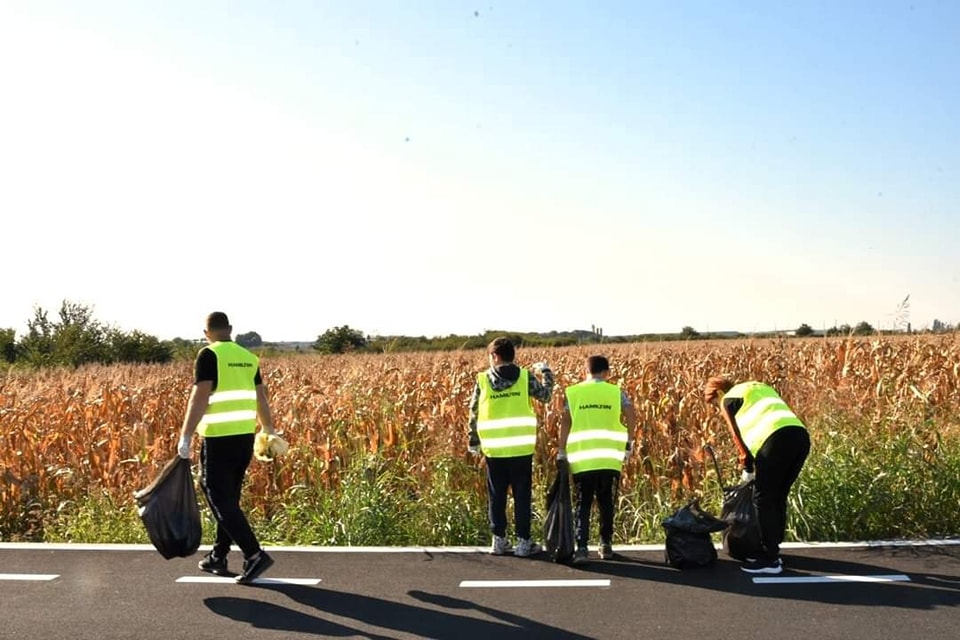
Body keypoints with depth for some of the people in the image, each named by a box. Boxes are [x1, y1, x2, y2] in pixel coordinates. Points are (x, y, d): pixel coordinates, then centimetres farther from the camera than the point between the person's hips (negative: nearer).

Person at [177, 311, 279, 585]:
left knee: (220, 499, -3)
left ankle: (254, 555, -12)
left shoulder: (208, 355, -8)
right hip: (245, 437, 7)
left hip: (219, 438, -7)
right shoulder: (248, 357, 10)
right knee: (229, 497, 16)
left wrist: (186, 436, -14)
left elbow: (199, 398, -16)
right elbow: (261, 398, 17)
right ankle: (218, 557, 25)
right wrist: (268, 429, 30)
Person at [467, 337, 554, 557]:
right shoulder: (525, 376, -4)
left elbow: (474, 413, 5)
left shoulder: (482, 380, -1)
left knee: (496, 496, 12)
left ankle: (499, 540, 16)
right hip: (521, 448, -1)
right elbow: (545, 396, 8)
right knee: (522, 496, 8)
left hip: (494, 449, 1)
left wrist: (474, 441, 16)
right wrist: (546, 372, 23)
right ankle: (523, 542, 11)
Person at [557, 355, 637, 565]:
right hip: (609, 459, 1)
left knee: (582, 505, 4)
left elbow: (565, 423, 0)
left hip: (581, 459, 0)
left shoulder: (573, 392, 5)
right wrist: (629, 441, 8)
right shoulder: (617, 392, 5)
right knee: (607, 505, 16)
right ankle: (606, 545, 23)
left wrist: (561, 453, 2)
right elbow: (631, 416, -7)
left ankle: (581, 548, -8)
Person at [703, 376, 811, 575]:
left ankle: (770, 560, 5)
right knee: (778, 498, 17)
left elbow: (739, 434, 9)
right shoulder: (760, 387, 35)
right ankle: (773, 553, 23)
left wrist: (748, 469, 20)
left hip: (776, 438, -7)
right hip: (801, 435, 7)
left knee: (763, 499, 2)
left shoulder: (729, 399, 15)